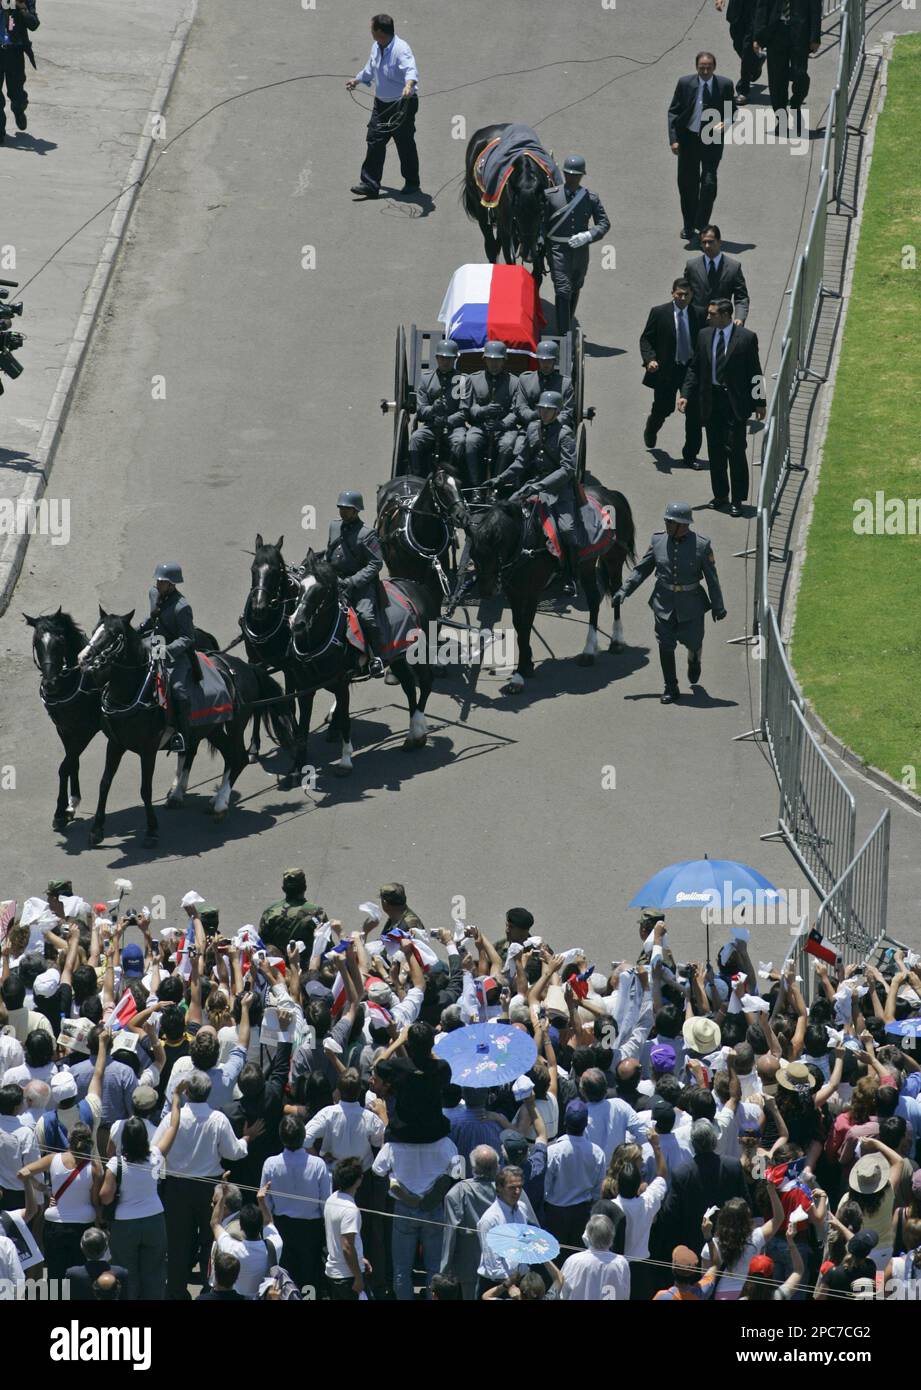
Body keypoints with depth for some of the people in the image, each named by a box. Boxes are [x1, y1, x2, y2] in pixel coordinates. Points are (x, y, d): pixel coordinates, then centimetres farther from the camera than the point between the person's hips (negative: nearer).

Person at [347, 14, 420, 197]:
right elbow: (370, 69, 25)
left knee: (405, 144, 5)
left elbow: (411, 70, -41)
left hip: (402, 104, -7)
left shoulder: (401, 49, -23)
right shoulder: (376, 47, 4)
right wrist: (357, 80, 41)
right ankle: (370, 184, 3)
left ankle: (412, 182, 23)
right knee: (374, 141, 1)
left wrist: (409, 85, -62)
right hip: (382, 104, 7)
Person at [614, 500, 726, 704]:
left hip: (691, 604, -2)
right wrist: (624, 590, 0)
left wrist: (718, 607, -1)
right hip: (664, 602, 2)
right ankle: (671, 689, 13)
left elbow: (712, 578, -5)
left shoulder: (701, 545, -11)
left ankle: (694, 660, 46)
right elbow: (642, 569, 6)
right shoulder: (658, 541, -4)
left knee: (692, 640, 8)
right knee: (665, 645, 0)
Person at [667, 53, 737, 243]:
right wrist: (674, 139, -8)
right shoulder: (685, 84, -3)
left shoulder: (725, 85, -3)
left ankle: (701, 225, -1)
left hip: (712, 140, -1)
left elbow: (732, 111, 8)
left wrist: (725, 123, -14)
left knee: (709, 183, -12)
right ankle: (688, 226, 24)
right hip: (688, 138, 2)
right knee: (687, 184, 8)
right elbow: (673, 111, 1)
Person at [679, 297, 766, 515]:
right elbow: (694, 368, 10)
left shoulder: (746, 338, -7)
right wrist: (686, 395, -1)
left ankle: (737, 499, 3)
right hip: (711, 401, 4)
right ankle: (720, 495, 22)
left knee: (736, 451, -4)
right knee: (715, 451, 10)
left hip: (735, 402, -4)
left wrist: (759, 403, -2)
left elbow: (754, 372, -3)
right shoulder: (704, 335, 5)